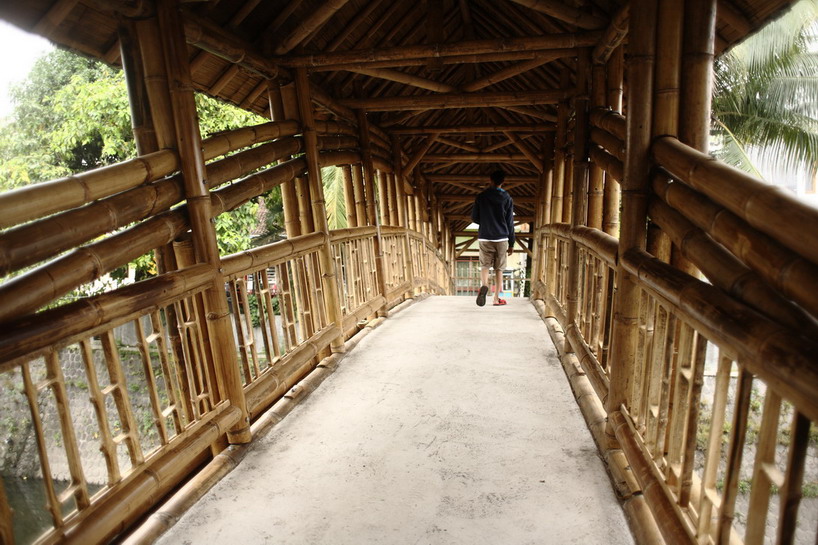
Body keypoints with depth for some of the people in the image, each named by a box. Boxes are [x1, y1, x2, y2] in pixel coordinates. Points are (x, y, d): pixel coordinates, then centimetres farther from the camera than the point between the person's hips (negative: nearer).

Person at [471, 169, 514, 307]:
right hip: (501, 238, 0)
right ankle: (496, 298, 12)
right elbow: (510, 223, 1)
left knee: (485, 265, 7)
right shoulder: (507, 199, 0)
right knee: (499, 268, 9)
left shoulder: (481, 197, 2)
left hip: (484, 238, 0)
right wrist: (511, 244, 8)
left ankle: (484, 285, -24)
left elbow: (474, 218, 5)